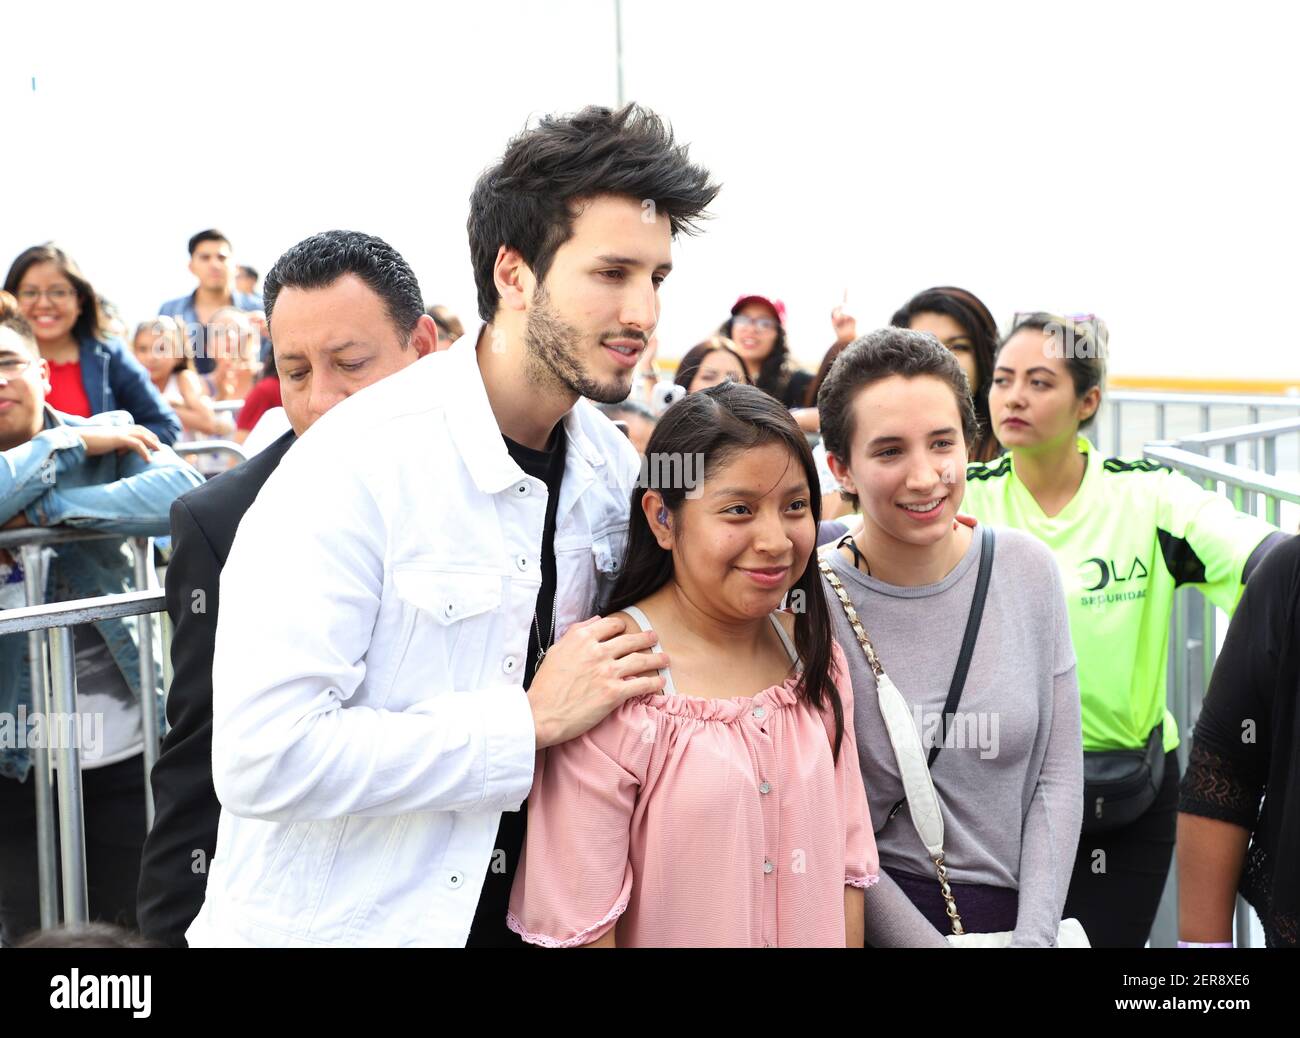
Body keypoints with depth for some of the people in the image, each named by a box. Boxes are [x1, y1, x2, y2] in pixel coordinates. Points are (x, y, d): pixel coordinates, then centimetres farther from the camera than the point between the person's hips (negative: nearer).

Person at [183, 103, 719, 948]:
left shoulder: (614, 467, -2)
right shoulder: (357, 463, -22)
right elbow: (263, 757, -27)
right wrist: (532, 720, -23)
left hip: (516, 910, 6)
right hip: (335, 919, -6)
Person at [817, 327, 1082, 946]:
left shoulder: (1029, 571, -5)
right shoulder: (810, 605, -16)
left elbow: (1057, 777, -2)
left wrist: (1034, 936, -10)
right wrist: (925, 941, -16)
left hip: (1029, 915, 3)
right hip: (885, 919, -3)